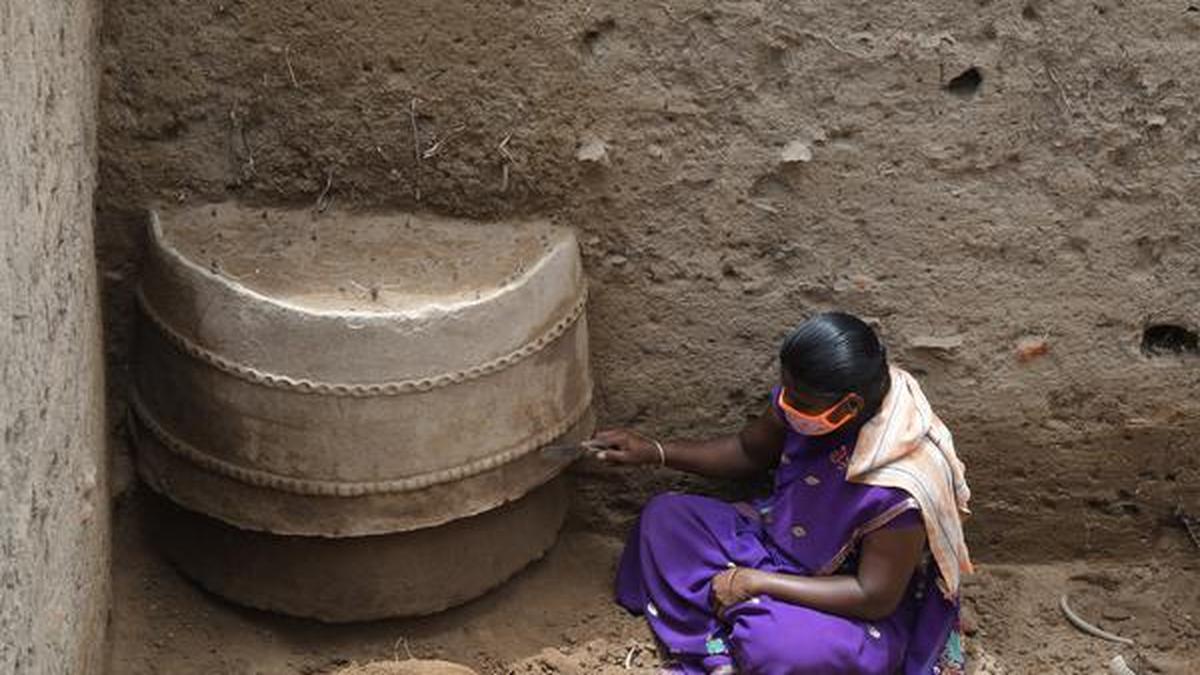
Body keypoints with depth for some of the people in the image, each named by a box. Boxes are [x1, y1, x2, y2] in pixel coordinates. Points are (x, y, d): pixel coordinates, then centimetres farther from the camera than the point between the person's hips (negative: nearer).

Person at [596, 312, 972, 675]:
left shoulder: (900, 487, -34)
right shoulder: (810, 397, -14)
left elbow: (875, 596, -25)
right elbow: (749, 452, 8)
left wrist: (756, 583, -22)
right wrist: (656, 453, -1)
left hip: (859, 612, -8)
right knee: (665, 517, -7)